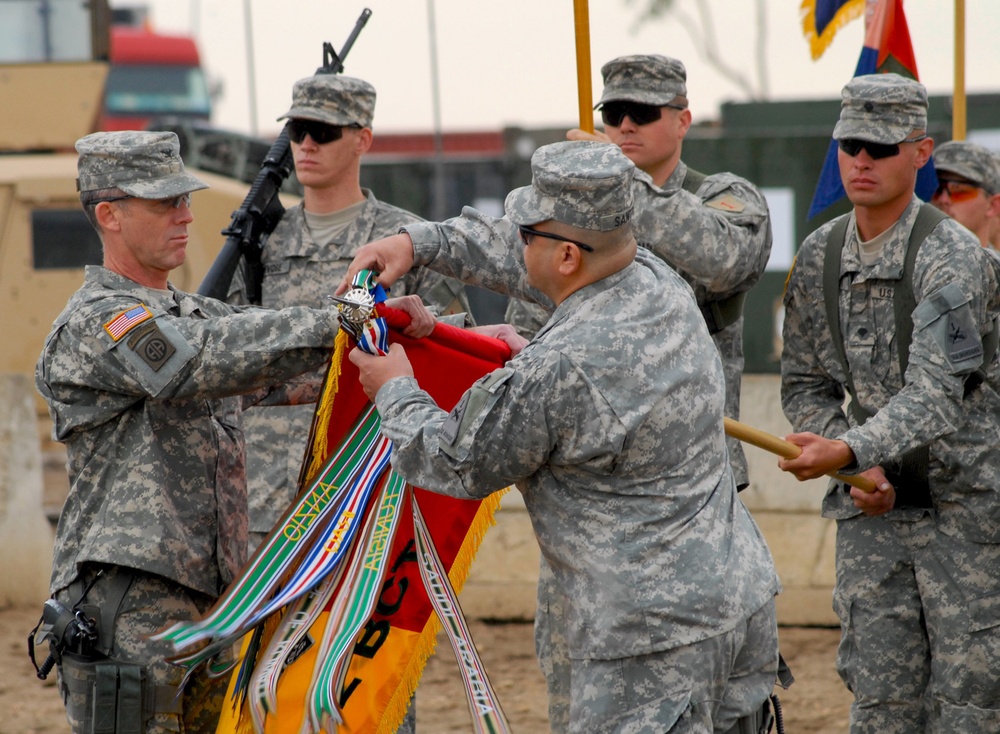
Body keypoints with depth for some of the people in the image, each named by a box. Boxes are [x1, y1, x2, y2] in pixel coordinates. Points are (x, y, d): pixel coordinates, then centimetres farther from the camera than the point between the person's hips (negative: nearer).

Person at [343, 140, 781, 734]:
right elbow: (528, 267, 23)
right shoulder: (659, 282, 2)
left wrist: (395, 391, 13)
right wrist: (422, 244, 22)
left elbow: (458, 466, -3)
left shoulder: (555, 372, -22)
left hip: (656, 635, -9)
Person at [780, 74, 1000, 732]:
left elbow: (938, 392, -26)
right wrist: (860, 468, -8)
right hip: (873, 506, 5)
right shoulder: (819, 258, 3)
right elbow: (805, 385, 8)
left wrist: (849, 449, -39)